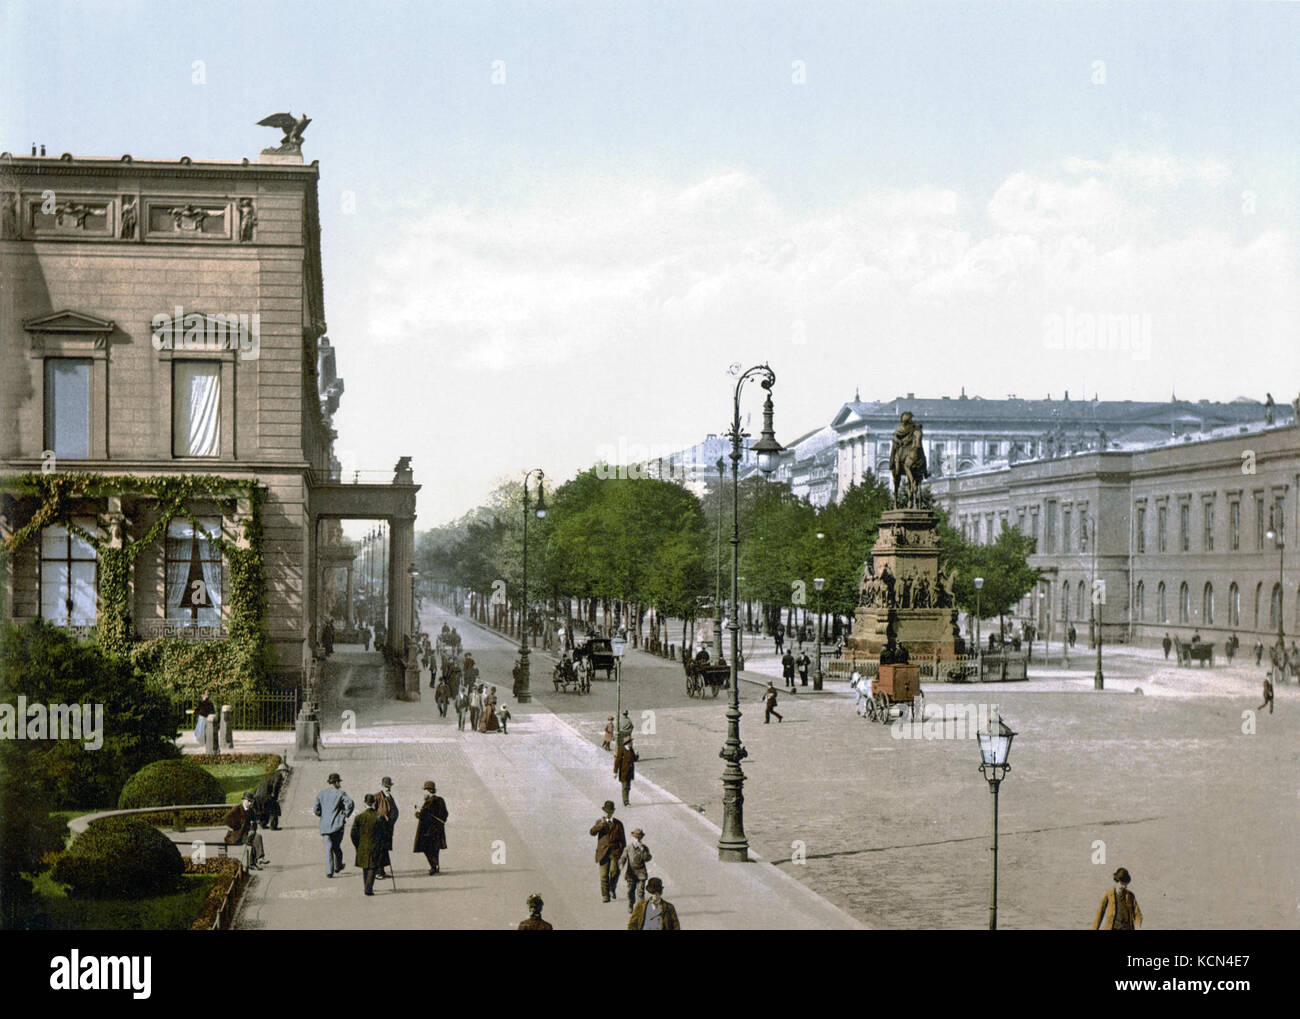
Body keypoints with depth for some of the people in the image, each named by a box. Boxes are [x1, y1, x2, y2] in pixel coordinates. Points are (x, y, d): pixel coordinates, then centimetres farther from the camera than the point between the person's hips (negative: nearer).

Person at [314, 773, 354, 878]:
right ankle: (338, 866, 29)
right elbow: (350, 804, -20)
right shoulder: (340, 793, -6)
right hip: (337, 824, -2)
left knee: (328, 848, 2)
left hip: (325, 825, 2)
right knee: (336, 846, 16)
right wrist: (345, 815, -7)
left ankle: (329, 871, -7)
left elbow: (316, 810, 4)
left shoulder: (321, 794, 7)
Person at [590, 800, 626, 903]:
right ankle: (605, 896, 7)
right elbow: (592, 832, -6)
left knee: (614, 872, -14)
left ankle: (612, 889, 13)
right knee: (604, 875, -1)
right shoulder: (599, 822, 10)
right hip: (603, 852, 1)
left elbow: (622, 839, 10)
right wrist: (601, 824, -19)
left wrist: (623, 853, 6)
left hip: (615, 852, -1)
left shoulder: (618, 824, 9)